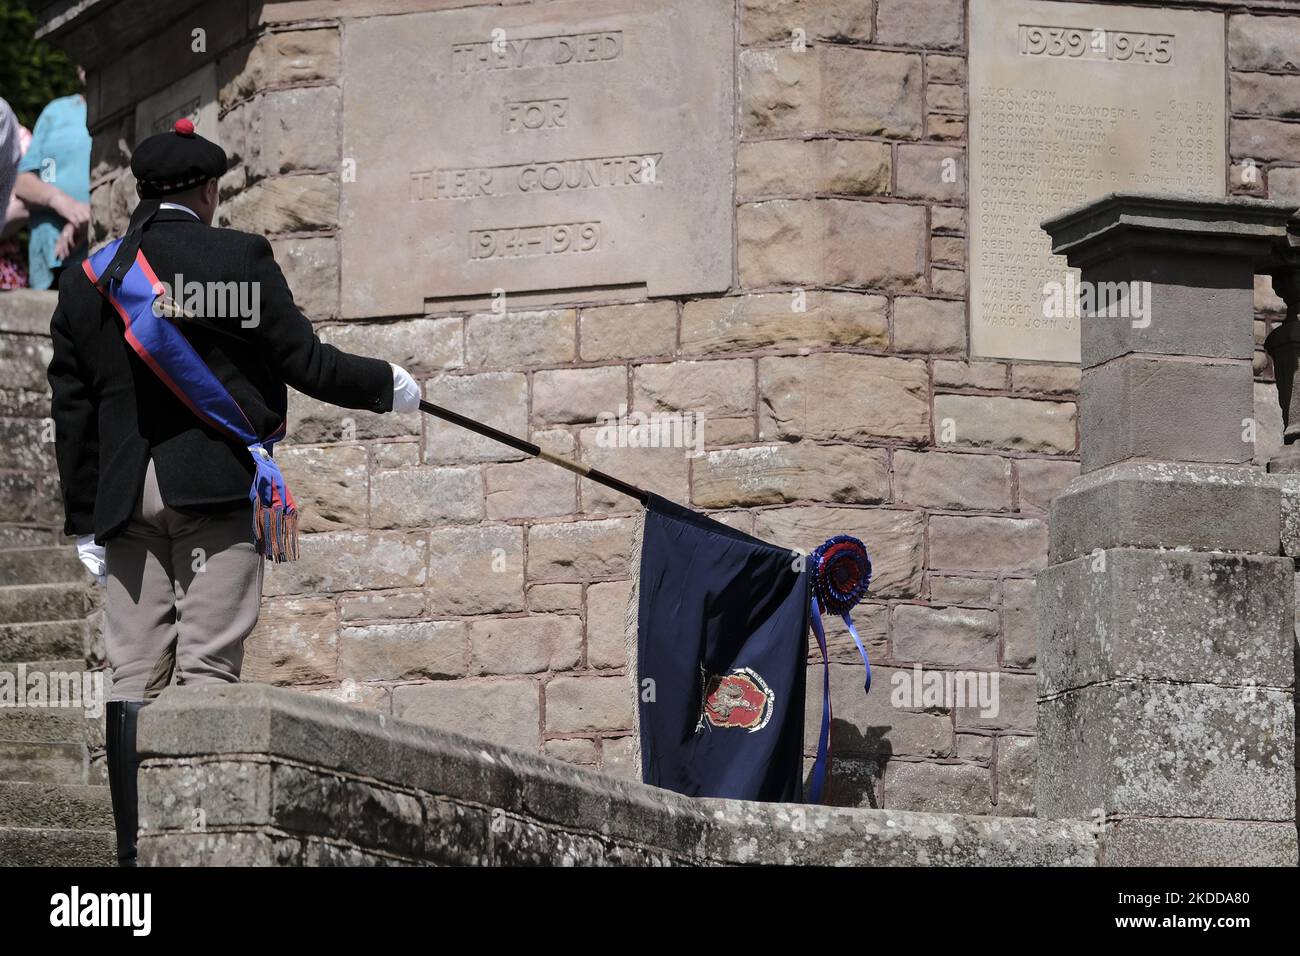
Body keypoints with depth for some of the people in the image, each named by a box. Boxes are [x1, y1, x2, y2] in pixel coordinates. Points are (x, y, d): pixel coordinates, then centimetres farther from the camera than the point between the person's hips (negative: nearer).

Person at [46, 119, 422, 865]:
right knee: (208, 665, -6)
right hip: (219, 479, -4)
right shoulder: (239, 258, -2)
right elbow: (303, 361, -2)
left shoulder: (90, 278, 11)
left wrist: (85, 521, 16)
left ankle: (133, 848, 1)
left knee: (134, 677, 4)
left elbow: (72, 411, 12)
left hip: (126, 495, 4)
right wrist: (387, 386, 15)